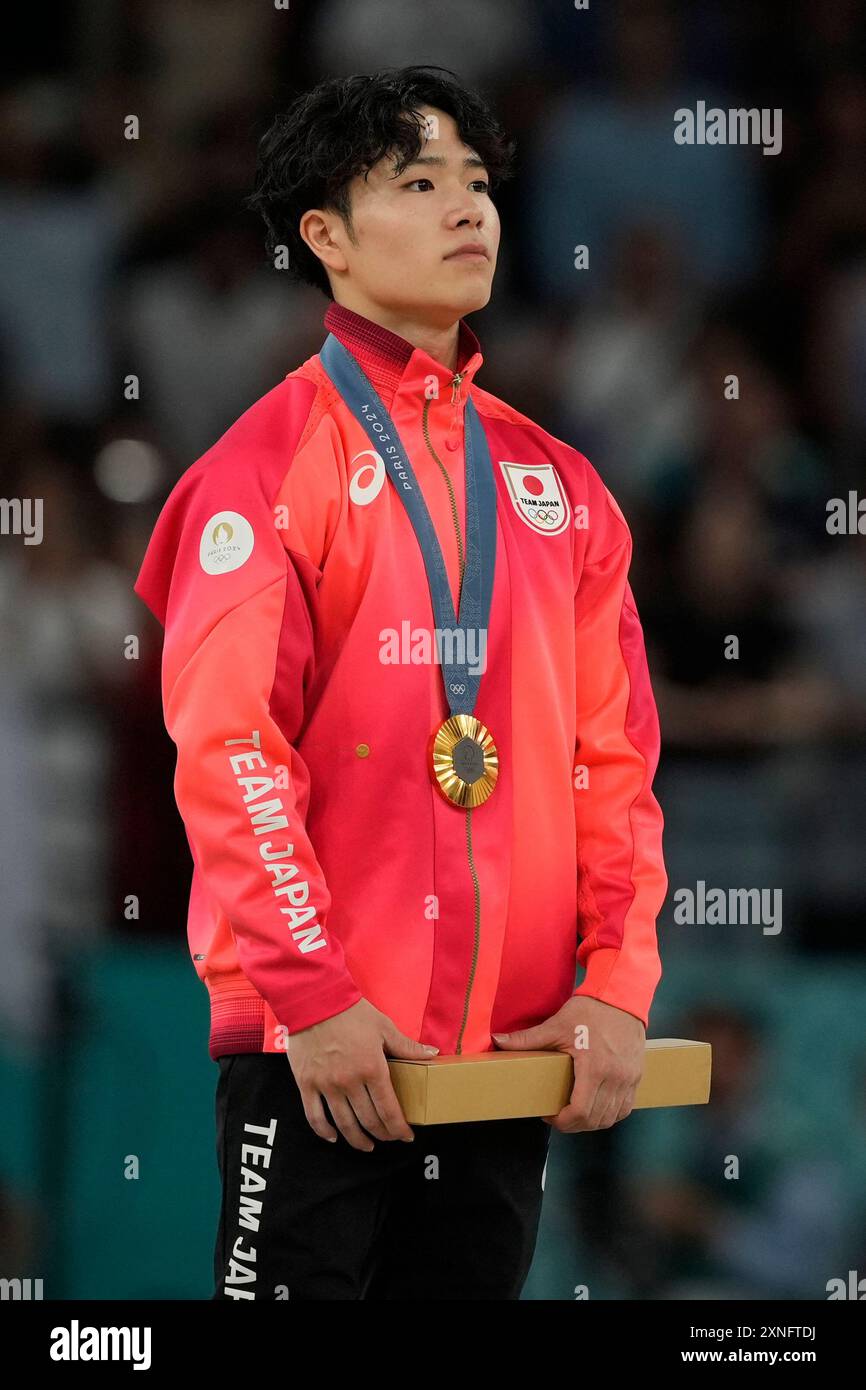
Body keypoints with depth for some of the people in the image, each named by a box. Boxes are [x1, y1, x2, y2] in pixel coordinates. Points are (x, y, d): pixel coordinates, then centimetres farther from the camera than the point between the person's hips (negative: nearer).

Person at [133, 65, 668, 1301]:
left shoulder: (555, 483, 13)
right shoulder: (273, 460, -3)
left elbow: (615, 757, 12)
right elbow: (227, 748, -11)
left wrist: (619, 986, 1)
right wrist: (313, 994, -17)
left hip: (513, 1048, 5)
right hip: (319, 1052, -5)